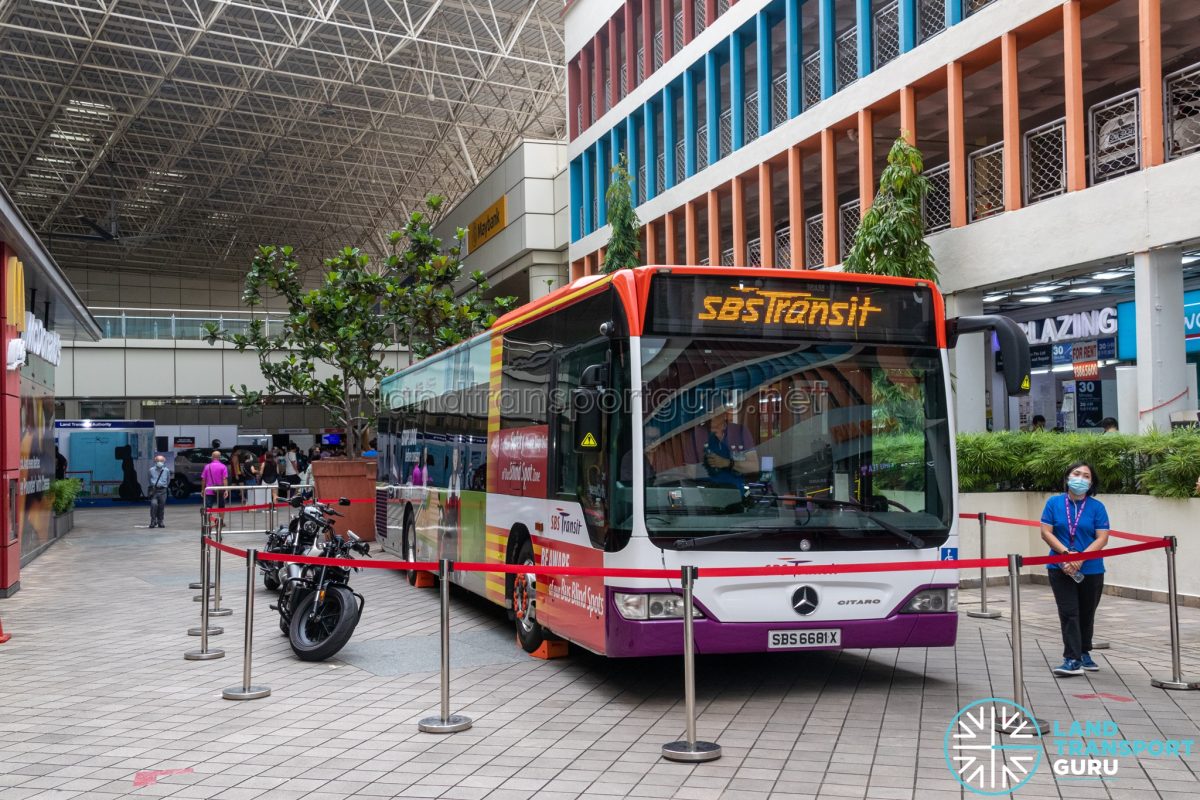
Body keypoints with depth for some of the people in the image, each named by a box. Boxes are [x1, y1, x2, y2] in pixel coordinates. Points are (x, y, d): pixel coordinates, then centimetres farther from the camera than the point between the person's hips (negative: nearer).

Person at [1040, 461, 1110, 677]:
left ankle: (1084, 653, 32)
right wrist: (1066, 553, -16)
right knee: (1069, 613, -8)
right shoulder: (1054, 503, 1)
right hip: (1060, 568, -1)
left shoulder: (1097, 507, -1)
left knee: (1086, 614, 14)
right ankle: (1072, 660, -10)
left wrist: (1080, 558, -19)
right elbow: (1046, 532, -2)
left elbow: (1102, 538, -6)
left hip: (1091, 570, 1)